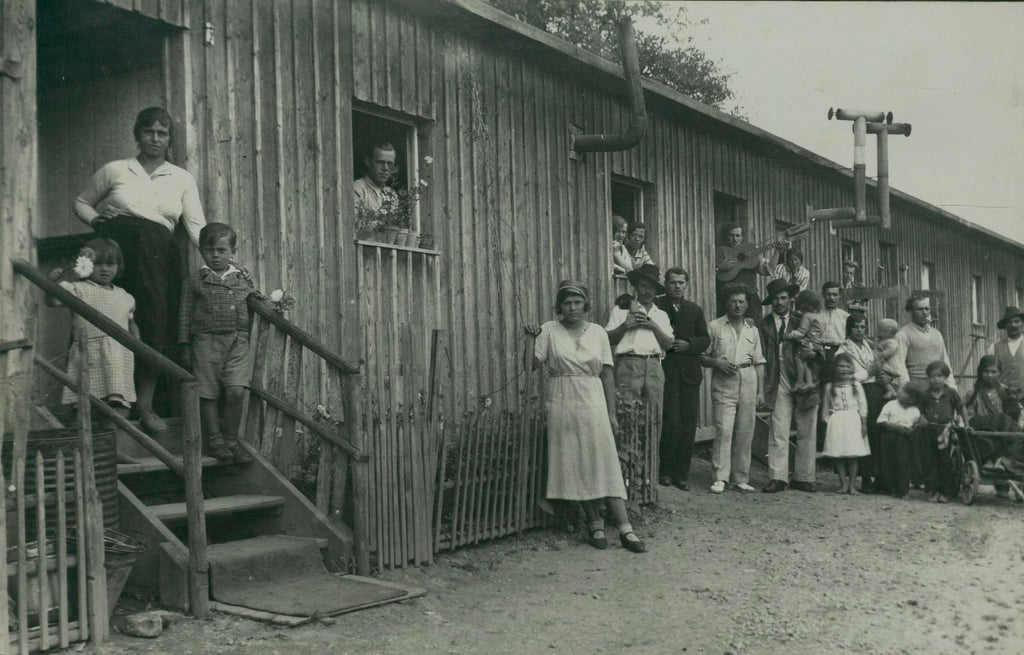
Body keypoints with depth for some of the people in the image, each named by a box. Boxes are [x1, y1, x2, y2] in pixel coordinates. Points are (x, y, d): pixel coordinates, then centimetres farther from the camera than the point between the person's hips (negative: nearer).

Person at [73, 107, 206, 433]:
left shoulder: (182, 179, 14)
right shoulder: (114, 170, 11)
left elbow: (196, 224, 5)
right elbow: (81, 202, 21)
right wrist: (100, 223, 0)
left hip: (157, 258, 1)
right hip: (116, 250, -1)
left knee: (155, 329, -2)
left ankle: (145, 405, 7)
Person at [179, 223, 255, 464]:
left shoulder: (242, 280, 9)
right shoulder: (196, 280, 3)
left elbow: (254, 305, 21)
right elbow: (186, 313, 4)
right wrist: (185, 345, 1)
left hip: (237, 342, 1)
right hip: (206, 341, -1)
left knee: (236, 391, -10)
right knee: (208, 393, 2)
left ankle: (231, 438, 5)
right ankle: (214, 438, 14)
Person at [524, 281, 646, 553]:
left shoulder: (598, 332, 7)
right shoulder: (549, 330, 3)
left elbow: (607, 374, 7)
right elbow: (532, 364, -5)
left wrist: (611, 413, 3)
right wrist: (531, 338, -18)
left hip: (593, 403, 0)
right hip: (561, 406, 0)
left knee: (605, 465, -5)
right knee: (576, 467, 1)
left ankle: (625, 530, -6)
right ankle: (595, 524, 13)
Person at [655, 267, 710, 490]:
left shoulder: (695, 310, 15)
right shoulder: (655, 306, 2)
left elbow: (705, 339, 10)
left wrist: (688, 344, -8)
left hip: (689, 373, 4)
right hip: (665, 372, -4)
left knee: (688, 425, 4)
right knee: (670, 423, -8)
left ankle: (682, 474, 11)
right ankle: (665, 471, 7)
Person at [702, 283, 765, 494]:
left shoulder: (752, 329, 15)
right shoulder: (715, 327, 5)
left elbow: (759, 362, 15)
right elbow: (702, 357, 5)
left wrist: (761, 390, 10)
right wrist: (718, 362, -14)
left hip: (748, 382, 3)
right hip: (723, 384, -3)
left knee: (745, 432, 3)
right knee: (723, 430, -12)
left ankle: (740, 478, 11)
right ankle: (720, 478, -9)